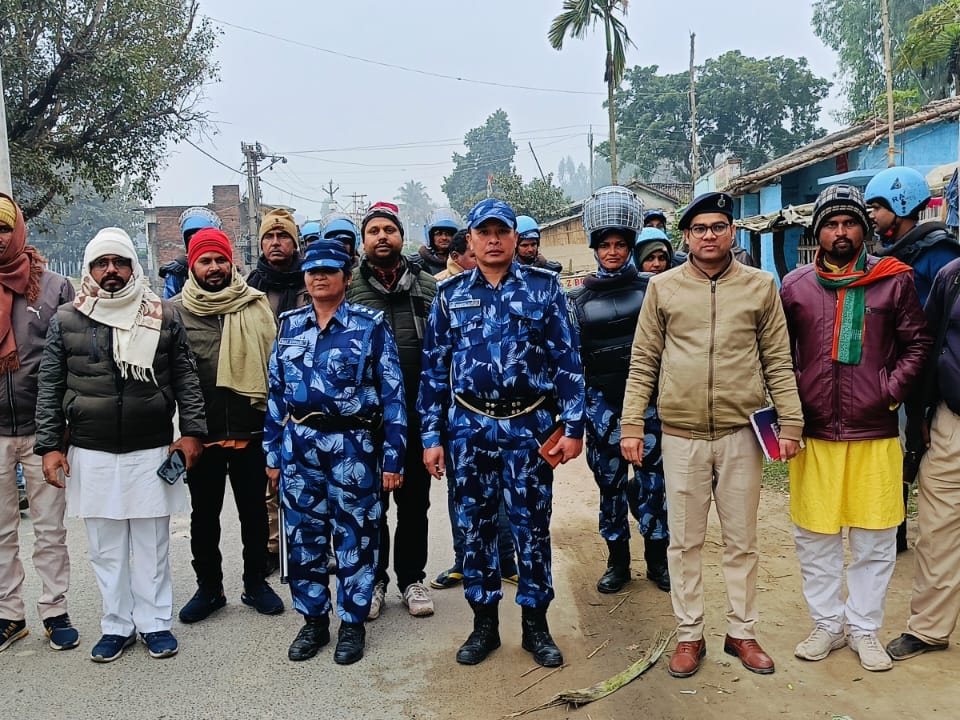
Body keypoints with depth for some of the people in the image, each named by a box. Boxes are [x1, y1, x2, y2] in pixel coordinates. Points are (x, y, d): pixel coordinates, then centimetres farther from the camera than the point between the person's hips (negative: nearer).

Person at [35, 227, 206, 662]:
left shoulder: (163, 317, 2)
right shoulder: (66, 320, 2)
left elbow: (186, 380, 4)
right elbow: (49, 387, 4)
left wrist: (191, 432, -3)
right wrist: (50, 446, -1)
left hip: (152, 451, -1)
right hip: (92, 454, 1)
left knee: (152, 544, 8)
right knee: (105, 547, 10)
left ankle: (155, 623, 21)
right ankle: (117, 626, 24)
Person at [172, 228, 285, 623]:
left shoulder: (256, 305, 1)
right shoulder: (176, 310, -1)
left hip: (250, 428, 0)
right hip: (201, 432, 0)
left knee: (253, 509, 13)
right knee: (204, 513, 13)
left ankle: (256, 583, 29)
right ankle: (208, 587, 30)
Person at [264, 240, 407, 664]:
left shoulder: (370, 325, -4)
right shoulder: (290, 325, 8)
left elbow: (393, 393, -5)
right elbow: (277, 391, 12)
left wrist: (393, 457, -9)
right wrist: (272, 452, 10)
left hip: (353, 445, -4)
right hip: (299, 444, 4)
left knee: (354, 537, 6)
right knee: (302, 535, 11)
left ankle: (352, 623, 22)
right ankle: (313, 620, 27)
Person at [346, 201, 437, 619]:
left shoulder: (427, 287, 5)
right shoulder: (348, 288, 1)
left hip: (417, 415, 1)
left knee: (414, 500, 12)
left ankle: (411, 578, 27)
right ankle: (373, 580, 25)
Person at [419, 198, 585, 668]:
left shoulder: (544, 287, 1)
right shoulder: (450, 295, 6)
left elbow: (567, 359, -1)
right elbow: (434, 370, 7)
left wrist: (573, 426, -6)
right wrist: (432, 437, 4)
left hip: (529, 427, -2)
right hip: (468, 429, 2)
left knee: (531, 526, 6)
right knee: (475, 525, 10)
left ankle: (535, 624, 22)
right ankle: (484, 624, 25)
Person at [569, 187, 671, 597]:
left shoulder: (652, 286, 3)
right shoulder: (578, 299, 6)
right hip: (602, 401, 1)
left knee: (653, 477, 5)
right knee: (610, 481, 8)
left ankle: (657, 558, 21)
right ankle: (617, 560, 22)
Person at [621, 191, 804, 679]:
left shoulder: (761, 286, 4)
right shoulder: (663, 287, 3)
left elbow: (778, 361, 6)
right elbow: (643, 363, 3)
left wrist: (790, 421, 0)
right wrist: (632, 424, -2)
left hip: (741, 433, 1)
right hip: (681, 436, 0)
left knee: (741, 541, 12)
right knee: (685, 542, 9)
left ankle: (742, 632, 28)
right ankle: (689, 635, 24)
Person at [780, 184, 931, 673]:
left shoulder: (894, 280, 2)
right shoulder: (795, 286, 3)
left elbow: (916, 343, 6)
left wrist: (892, 390, -7)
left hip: (875, 432, 0)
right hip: (813, 432, 1)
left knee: (875, 540, 9)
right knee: (814, 537, 9)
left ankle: (864, 628, 27)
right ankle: (827, 624, 27)